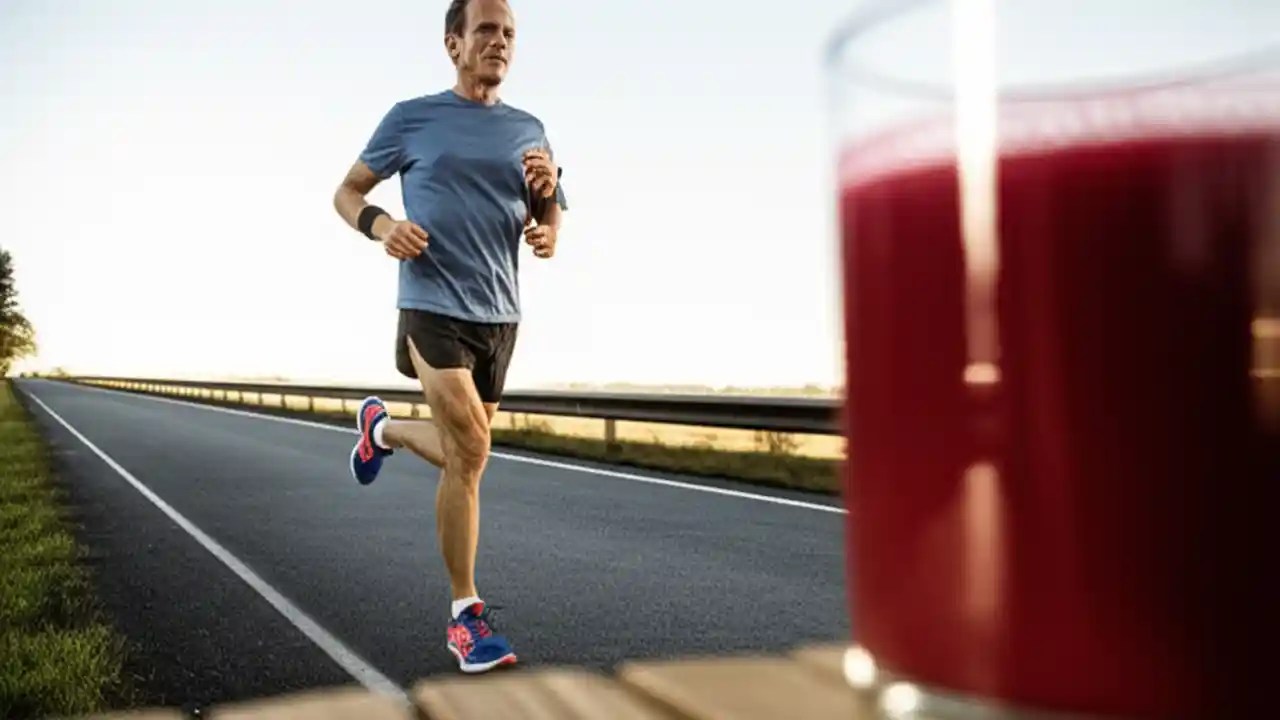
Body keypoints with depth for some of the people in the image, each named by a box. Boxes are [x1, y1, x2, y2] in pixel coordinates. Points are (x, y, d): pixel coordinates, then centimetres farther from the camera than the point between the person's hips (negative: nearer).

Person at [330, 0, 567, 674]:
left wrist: (547, 191, -9)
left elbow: (547, 236, 13)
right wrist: (381, 225, -13)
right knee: (470, 451, -17)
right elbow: (346, 192, 9)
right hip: (433, 307, -5)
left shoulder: (528, 130, 11)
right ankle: (465, 616, -2)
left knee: (463, 454, 15)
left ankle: (382, 428, 47)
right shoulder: (412, 118, 1)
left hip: (499, 314, 5)